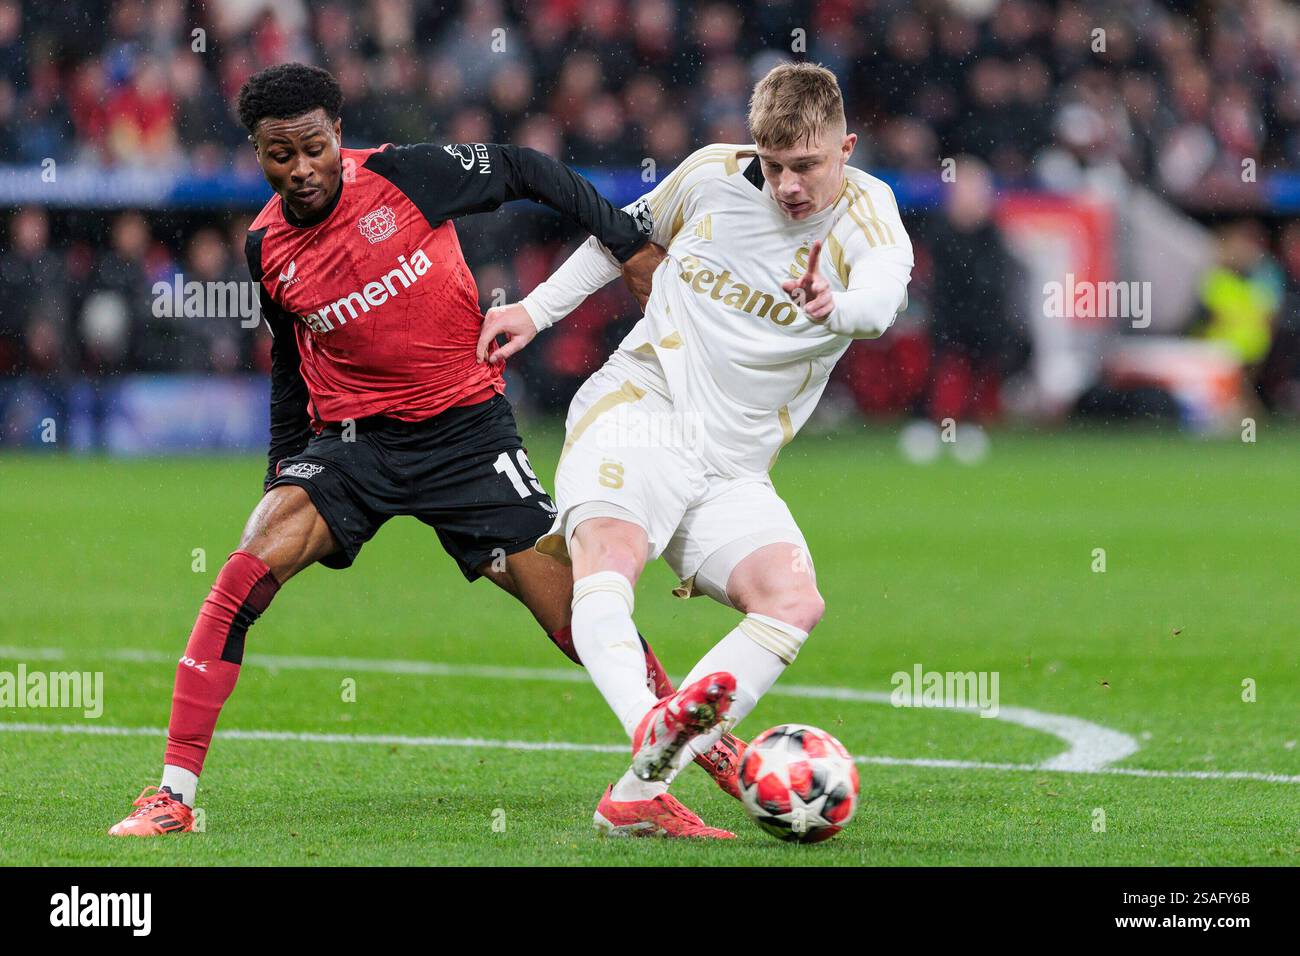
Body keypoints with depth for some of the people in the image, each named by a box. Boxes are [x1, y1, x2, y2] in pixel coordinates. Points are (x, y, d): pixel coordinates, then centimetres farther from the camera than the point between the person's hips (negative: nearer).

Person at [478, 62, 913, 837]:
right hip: (639, 412, -1)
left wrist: (841, 304, -54)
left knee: (795, 601, -22)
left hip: (731, 471, 1)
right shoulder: (712, 175, 2)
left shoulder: (863, 212, -5)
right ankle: (650, 728, -54)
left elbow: (887, 286, -30)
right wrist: (537, 309, 21)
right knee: (608, 558, -31)